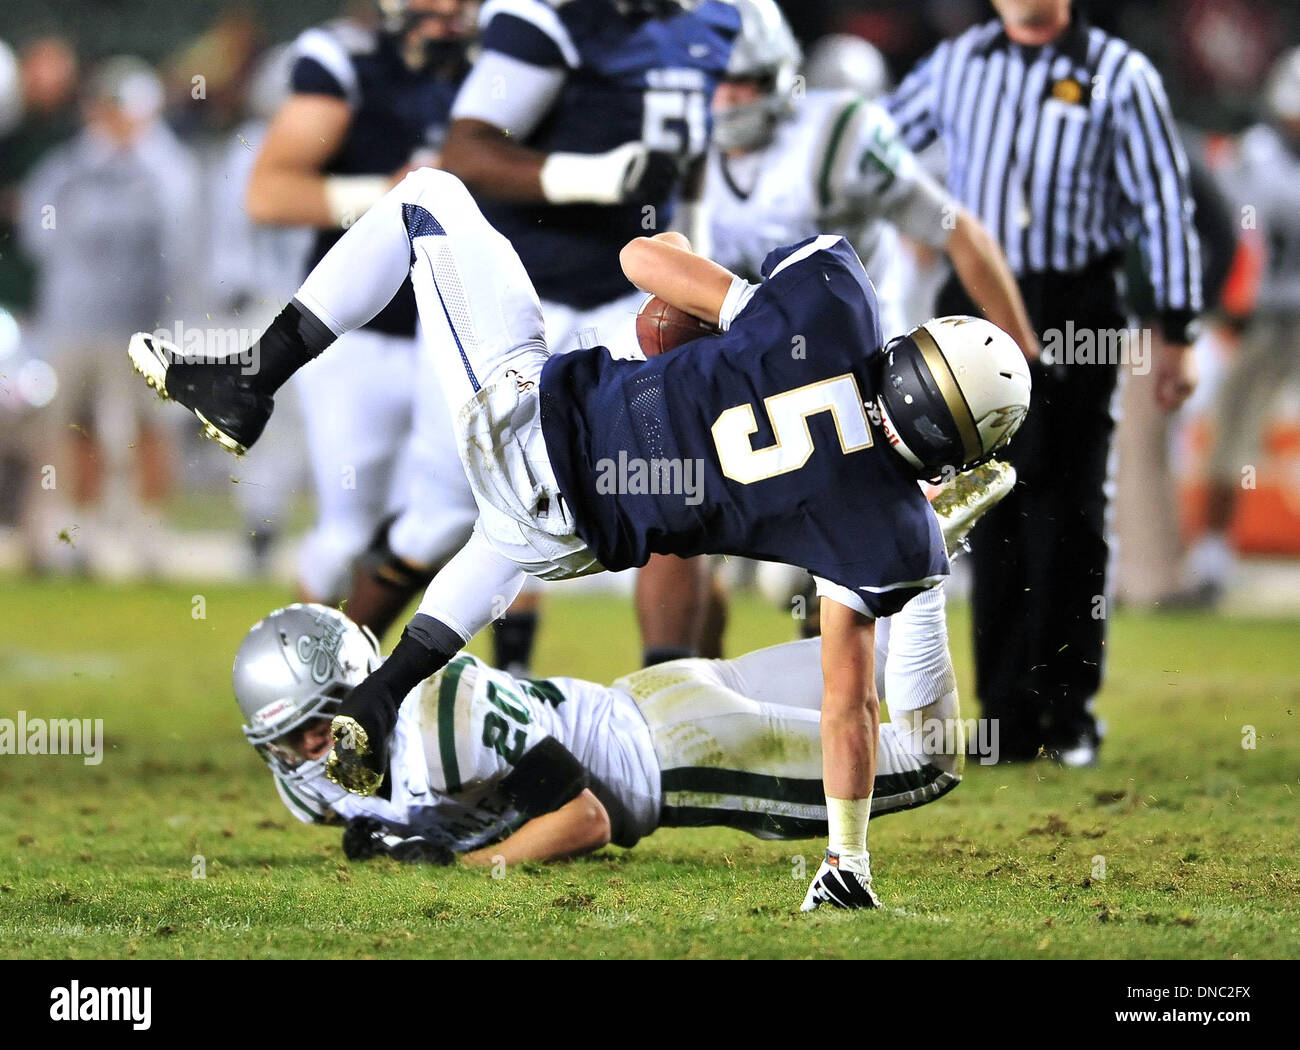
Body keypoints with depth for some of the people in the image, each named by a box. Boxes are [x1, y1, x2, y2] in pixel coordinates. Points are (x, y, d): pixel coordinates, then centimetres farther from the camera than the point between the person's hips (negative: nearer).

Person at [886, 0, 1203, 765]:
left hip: (1075, 322, -3)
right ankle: (1008, 717, 9)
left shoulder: (1119, 76, -3)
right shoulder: (958, 64, 8)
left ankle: (1069, 714, 6)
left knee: (1066, 516, -3)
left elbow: (1165, 206, -2)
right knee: (994, 516, 4)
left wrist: (1178, 335, -3)